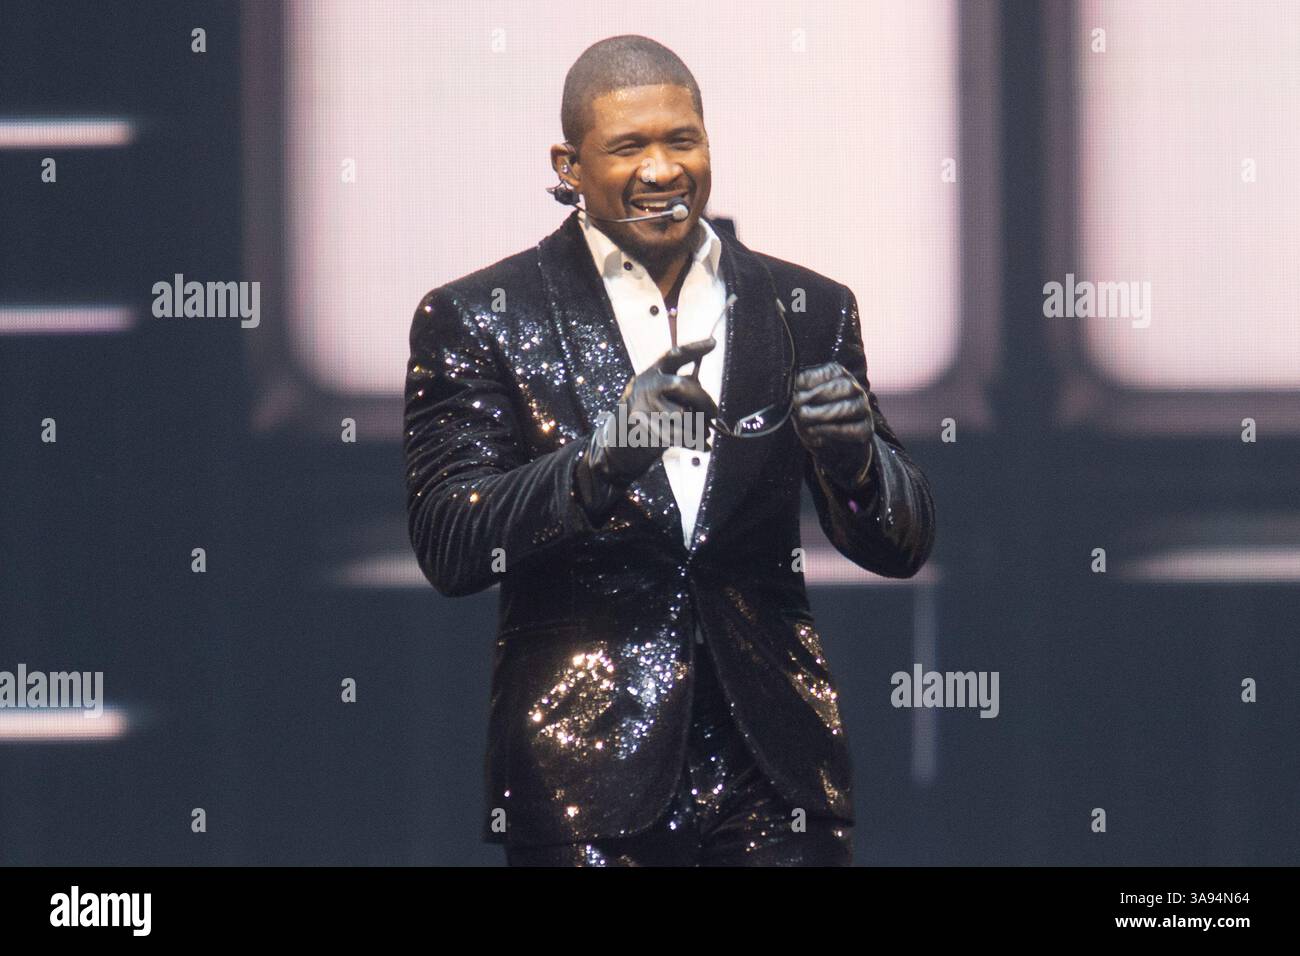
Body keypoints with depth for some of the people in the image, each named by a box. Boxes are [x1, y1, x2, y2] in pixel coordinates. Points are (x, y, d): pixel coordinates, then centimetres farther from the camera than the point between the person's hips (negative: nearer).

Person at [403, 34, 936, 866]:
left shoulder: (809, 311, 9)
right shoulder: (477, 320, 1)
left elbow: (903, 546, 7)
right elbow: (448, 549, -9)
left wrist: (854, 459, -15)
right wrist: (601, 460, -25)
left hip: (774, 782, 2)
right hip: (584, 778, -2)